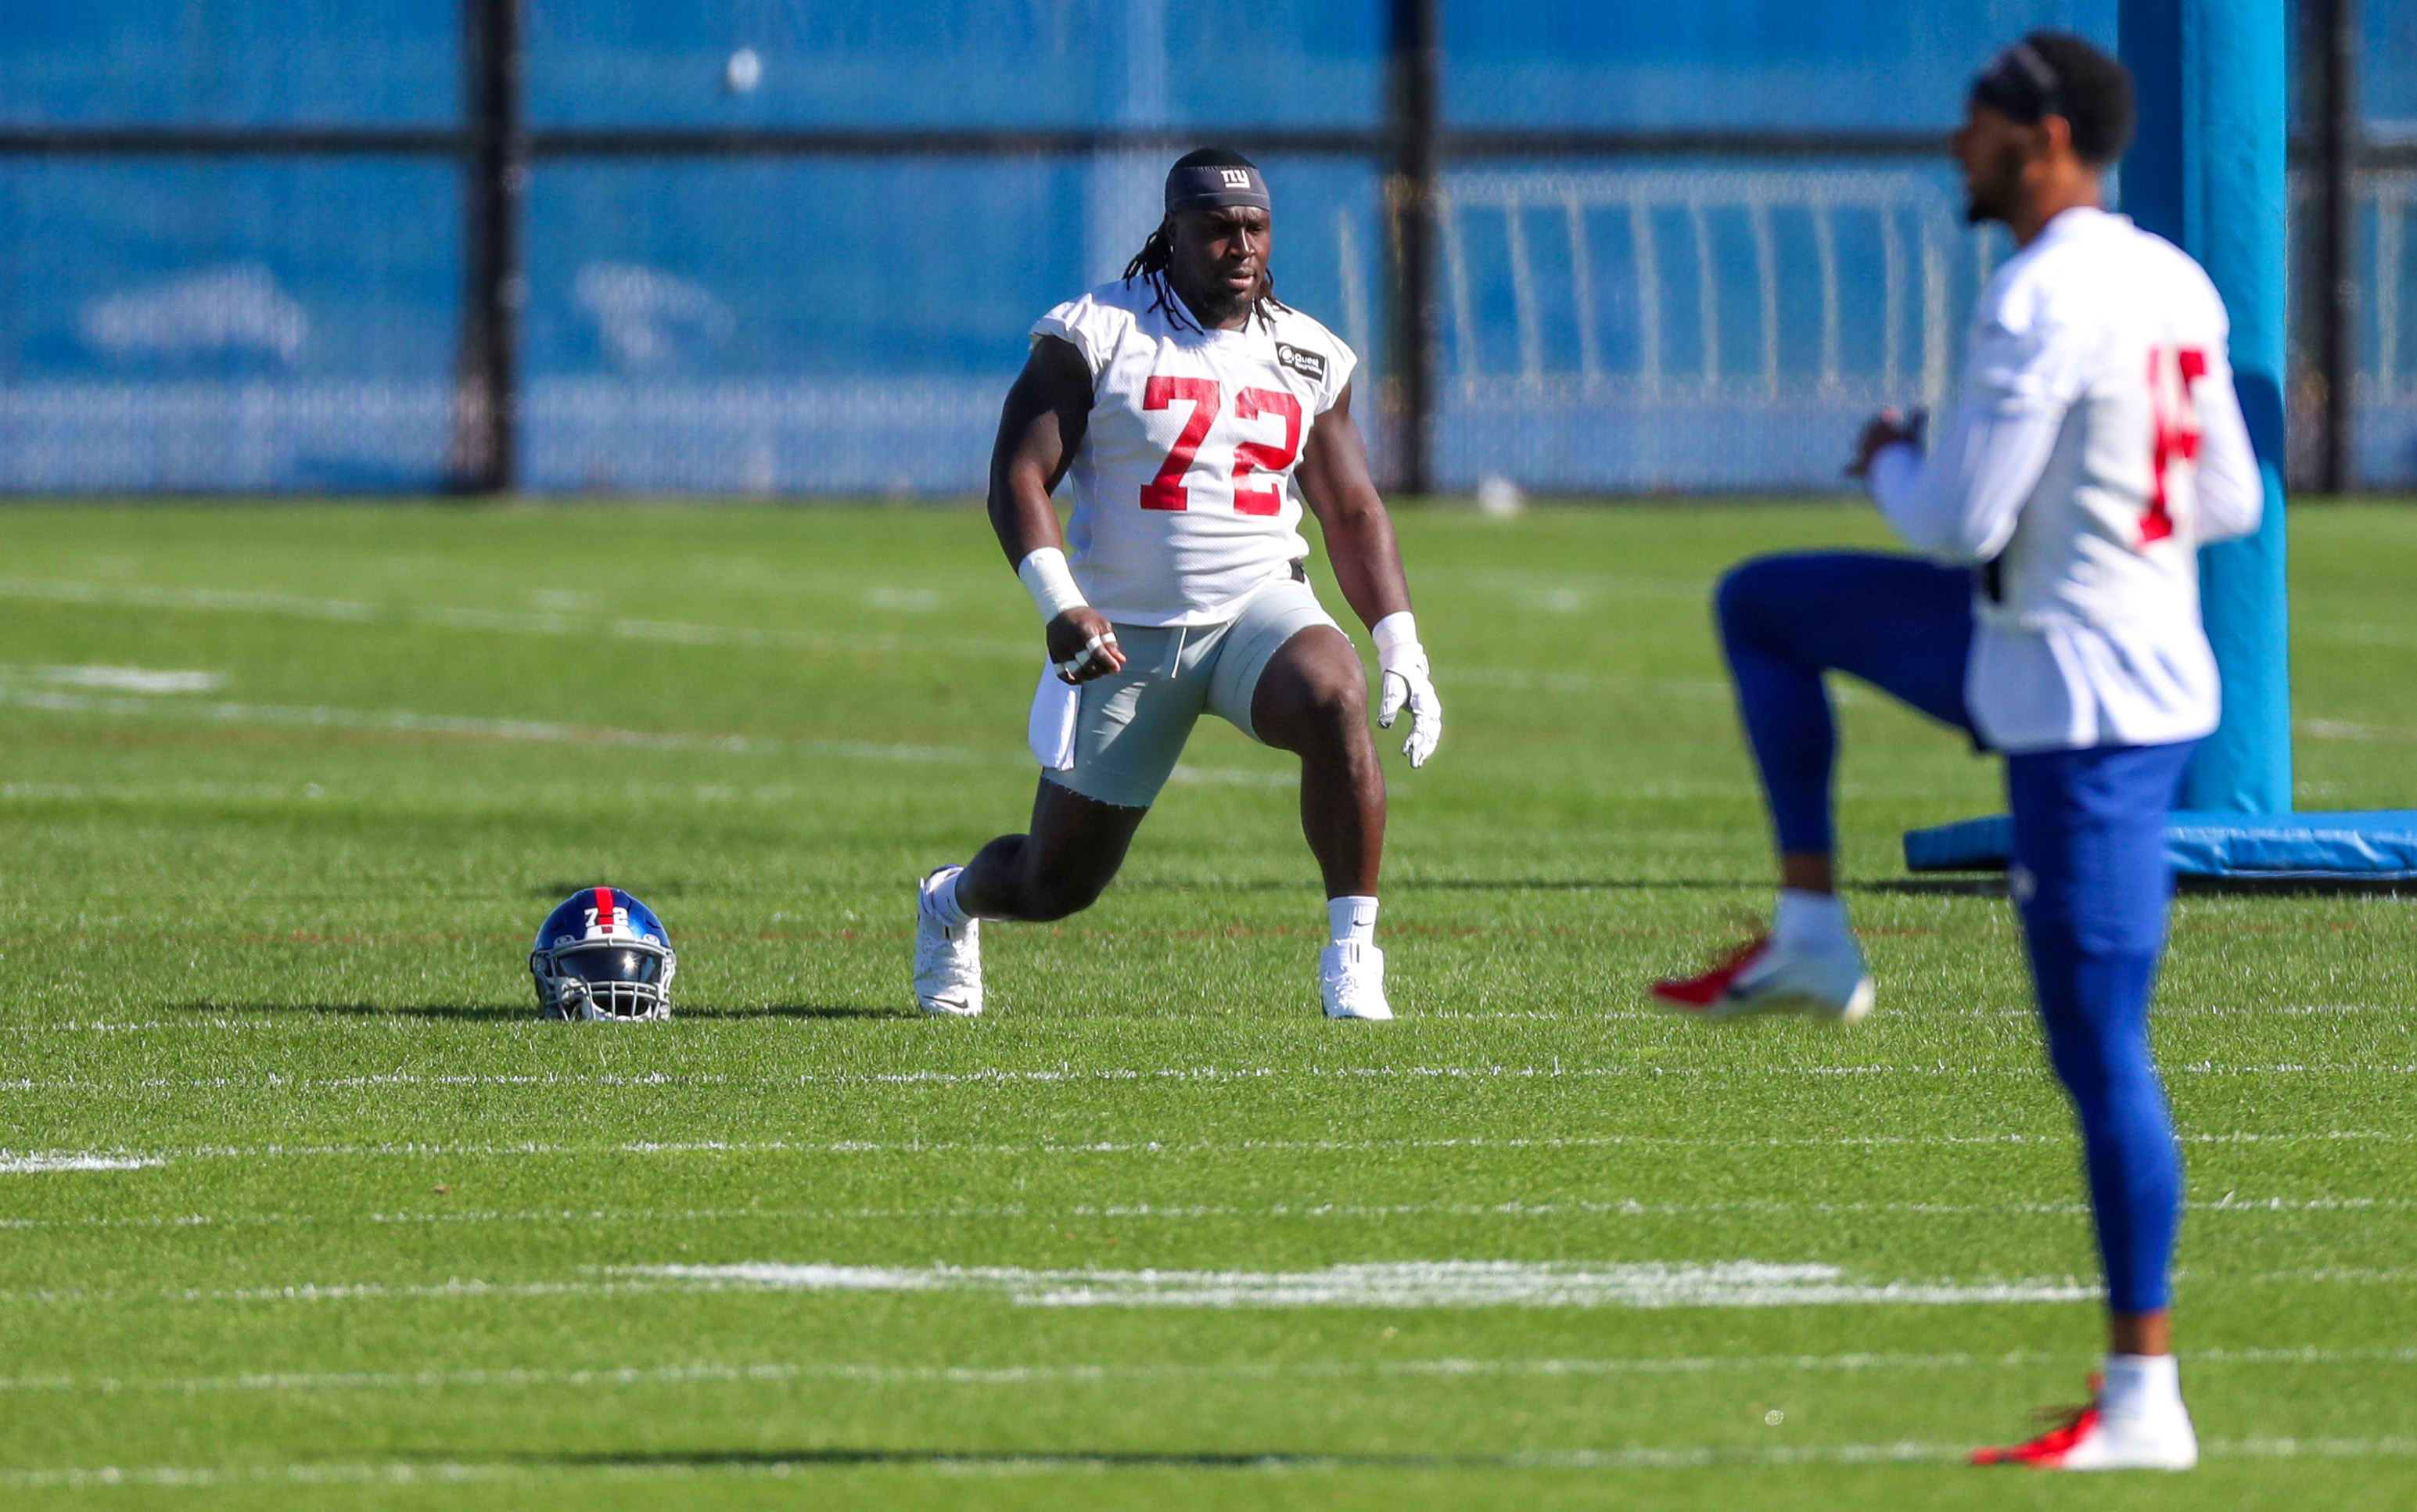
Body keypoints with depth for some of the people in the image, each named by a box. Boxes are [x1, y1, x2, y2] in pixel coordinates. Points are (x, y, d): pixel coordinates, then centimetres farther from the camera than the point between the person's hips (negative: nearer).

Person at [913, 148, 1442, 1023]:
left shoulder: (1309, 359, 7)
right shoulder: (1096, 336, -5)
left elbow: (1352, 513, 13)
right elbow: (1019, 478, -10)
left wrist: (1402, 652, 3)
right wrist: (1059, 605, -25)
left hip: (1260, 608, 2)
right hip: (1125, 636, -2)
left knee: (1335, 704, -34)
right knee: (1055, 884, 5)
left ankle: (1351, 956, -25)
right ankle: (953, 901, 43)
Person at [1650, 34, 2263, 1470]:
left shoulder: (2043, 303, -20)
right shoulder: (2177, 289, 8)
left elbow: (1958, 524, -20)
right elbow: (2233, 505, 14)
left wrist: (1893, 463, 2)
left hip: (2088, 707, -10)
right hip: (2036, 655, 10)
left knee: (2101, 1055, -6)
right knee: (1766, 605, 20)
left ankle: (2144, 1399, -4)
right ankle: (1813, 933, 22)